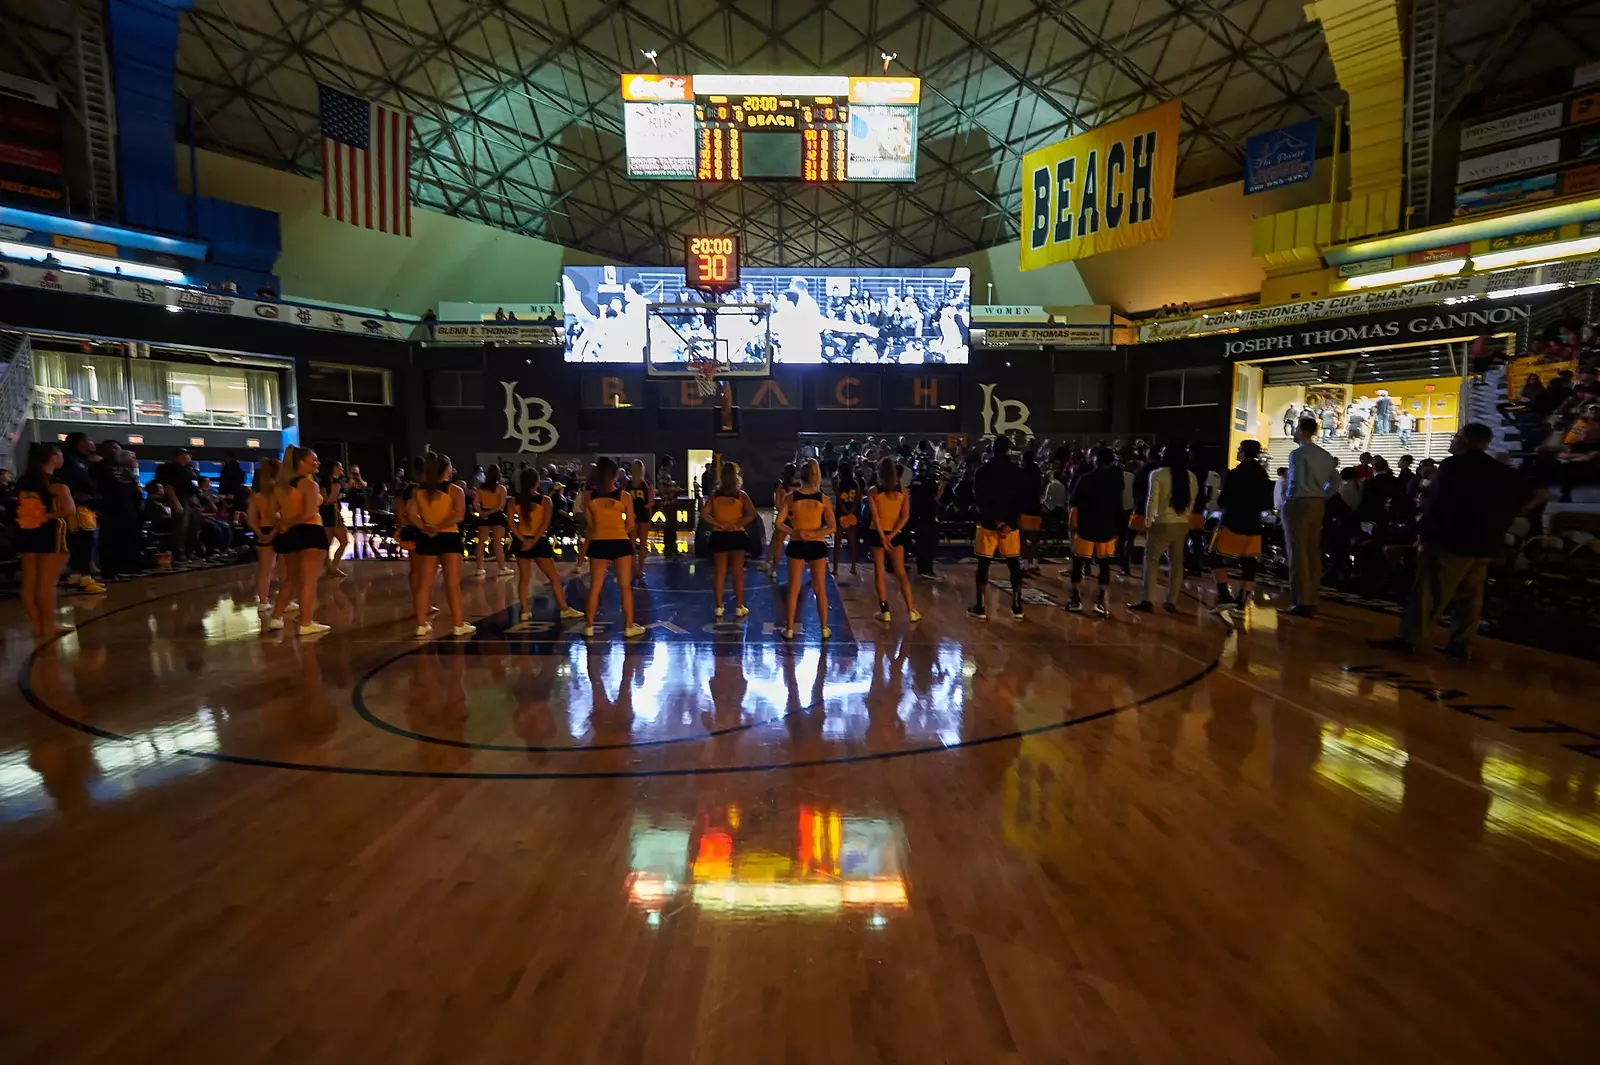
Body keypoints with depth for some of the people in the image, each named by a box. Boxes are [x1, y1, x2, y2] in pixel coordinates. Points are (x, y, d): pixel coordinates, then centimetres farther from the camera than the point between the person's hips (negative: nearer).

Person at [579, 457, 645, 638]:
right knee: (625, 586, 6)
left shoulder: (588, 496, -2)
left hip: (598, 544, 1)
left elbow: (590, 526, 1)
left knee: (595, 586, 10)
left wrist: (584, 547, 13)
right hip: (620, 543, -1)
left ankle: (589, 626, 16)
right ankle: (629, 626, 11)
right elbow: (630, 526, 1)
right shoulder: (624, 496, -4)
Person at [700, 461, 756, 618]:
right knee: (738, 572, 5)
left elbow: (704, 514, -8)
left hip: (719, 535, 1)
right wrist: (738, 525, -12)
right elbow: (752, 514, -14)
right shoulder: (741, 495, -2)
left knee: (720, 573, 8)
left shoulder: (714, 495, 2)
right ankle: (739, 607, 7)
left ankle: (719, 607, 10)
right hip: (737, 535, -1)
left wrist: (720, 525, -9)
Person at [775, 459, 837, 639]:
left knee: (793, 589, 8)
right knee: (820, 589, 9)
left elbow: (779, 523, -8)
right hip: (817, 546, 0)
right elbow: (832, 527, -9)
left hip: (796, 545, 0)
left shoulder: (791, 497, -4)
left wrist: (795, 533, -8)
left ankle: (789, 629, 12)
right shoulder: (823, 499, -4)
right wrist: (814, 534, -12)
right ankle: (824, 629, 15)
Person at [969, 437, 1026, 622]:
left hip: (988, 523, -2)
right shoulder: (1017, 471, 3)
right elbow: (1020, 500, -3)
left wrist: (995, 520, -8)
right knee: (1013, 565, 10)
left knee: (983, 565, 4)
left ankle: (980, 607, 3)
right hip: (1011, 523, 2)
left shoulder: (983, 470, -2)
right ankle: (1017, 606, 10)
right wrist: (1010, 523, -8)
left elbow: (978, 498, -7)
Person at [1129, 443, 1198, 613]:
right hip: (1182, 525, 5)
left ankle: (1148, 601, -4)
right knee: (1176, 563, 10)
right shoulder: (1192, 477, 5)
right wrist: (1183, 517, 16)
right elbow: (1192, 502, 8)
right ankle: (1172, 602, 14)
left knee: (1151, 560, 2)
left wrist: (1147, 522, -1)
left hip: (1162, 524, -5)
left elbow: (1152, 501, -10)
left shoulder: (1158, 474, -9)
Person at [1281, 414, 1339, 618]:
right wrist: (1323, 497, 16)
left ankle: (1301, 603, -7)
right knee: (1313, 552, 11)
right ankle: (1312, 601, 15)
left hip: (1299, 504, -8)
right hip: (1318, 505, 8)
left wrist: (1287, 502, -10)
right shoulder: (1325, 455, 13)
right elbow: (1335, 479, 17)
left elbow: (1295, 482, -20)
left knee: (1298, 553, -6)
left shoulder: (1297, 454, -12)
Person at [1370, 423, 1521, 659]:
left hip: (1451, 539, -7)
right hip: (1485, 544, 7)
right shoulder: (1504, 472, 13)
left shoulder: (1453, 465, -9)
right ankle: (1461, 646, 9)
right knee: (1469, 597, 8)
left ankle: (1408, 639, -7)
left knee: (1429, 593, -7)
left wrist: (1424, 531, -8)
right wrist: (1494, 533, 22)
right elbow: (1512, 509, 17)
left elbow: (1437, 502, -14)